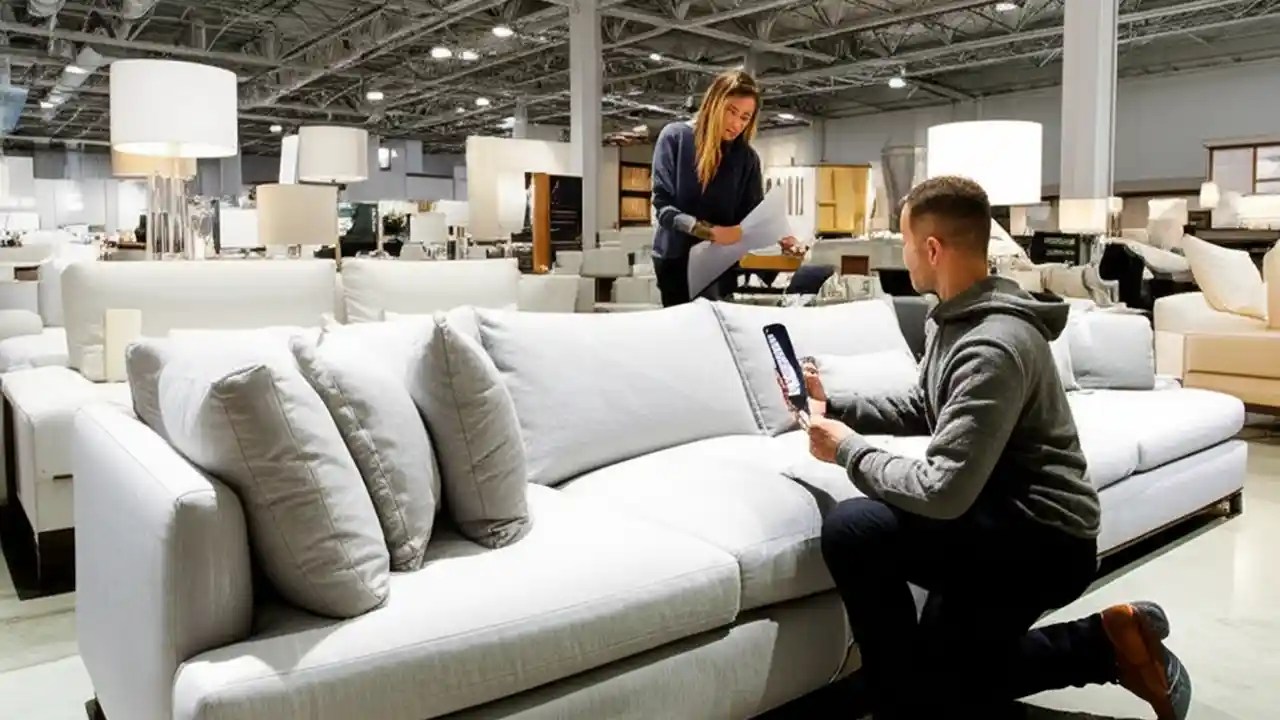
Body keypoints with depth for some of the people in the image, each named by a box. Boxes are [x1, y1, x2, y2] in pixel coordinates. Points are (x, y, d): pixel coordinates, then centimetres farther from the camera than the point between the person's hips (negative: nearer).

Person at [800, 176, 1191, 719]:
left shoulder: (993, 348, -28)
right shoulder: (956, 317, 4)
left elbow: (942, 493, -34)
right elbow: (922, 410, 18)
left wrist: (849, 450, -20)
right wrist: (835, 407, 6)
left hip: (1046, 542, -10)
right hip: (1007, 525, 10)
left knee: (852, 529, -28)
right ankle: (1107, 644, 21)